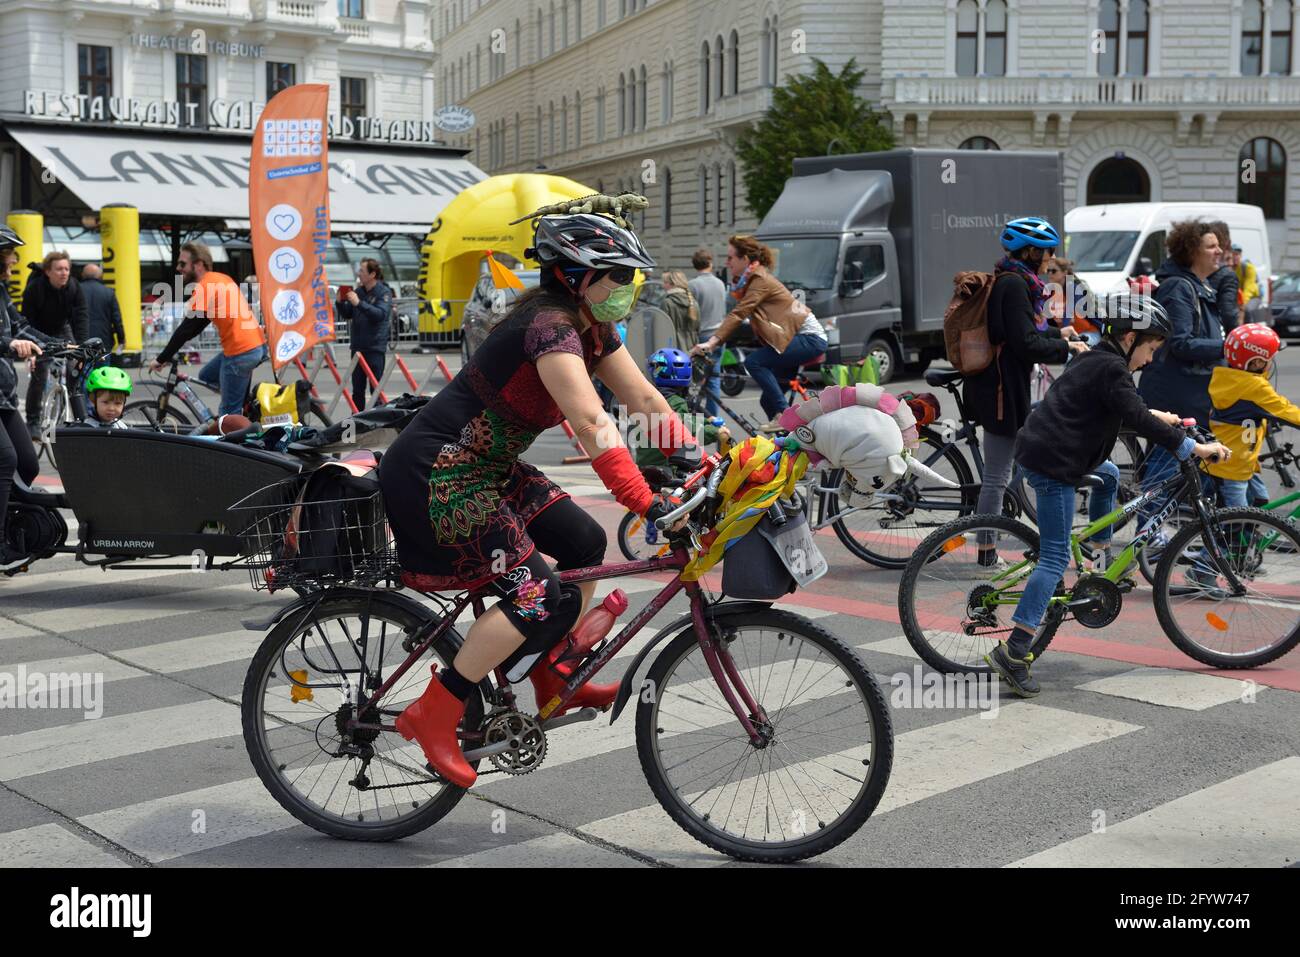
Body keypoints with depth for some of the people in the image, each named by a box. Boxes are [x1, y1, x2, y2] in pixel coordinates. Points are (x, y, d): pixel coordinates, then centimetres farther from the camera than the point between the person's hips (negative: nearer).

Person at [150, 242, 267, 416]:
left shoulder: (204, 288, -11)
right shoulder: (220, 279, 17)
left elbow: (185, 329, -12)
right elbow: (197, 326, 24)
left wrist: (161, 359, -5)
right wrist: (172, 350, 23)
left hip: (241, 351, -9)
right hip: (257, 344, 9)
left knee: (229, 412, -2)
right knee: (207, 376, 24)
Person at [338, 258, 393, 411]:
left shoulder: (384, 292, -6)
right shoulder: (359, 292, 10)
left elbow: (381, 314, -21)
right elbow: (347, 315, 16)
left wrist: (359, 303, -28)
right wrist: (341, 302, -2)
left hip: (375, 348, -6)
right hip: (357, 346, 6)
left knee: (376, 388, -3)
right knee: (357, 389, 10)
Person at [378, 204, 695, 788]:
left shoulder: (593, 329, 7)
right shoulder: (549, 325, -23)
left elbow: (645, 400, 6)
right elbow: (592, 422, -34)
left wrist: (702, 463, -5)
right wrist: (646, 504, -39)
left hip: (487, 468, 10)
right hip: (435, 478, -10)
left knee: (584, 545, 8)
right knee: (539, 599, -14)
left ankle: (551, 683, 22)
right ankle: (433, 717, -4)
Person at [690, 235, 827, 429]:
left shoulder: (760, 280, -16)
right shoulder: (751, 279, 12)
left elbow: (738, 314, -27)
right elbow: (738, 317, 10)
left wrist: (711, 342, -35)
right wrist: (712, 343, 1)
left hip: (809, 337, -10)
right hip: (796, 336, 10)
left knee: (754, 361, -24)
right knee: (768, 401, 6)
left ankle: (784, 414, -21)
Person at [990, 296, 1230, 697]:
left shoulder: (1093, 359, 18)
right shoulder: (1110, 369, -13)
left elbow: (1123, 407, 36)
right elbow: (1137, 419, -22)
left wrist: (1158, 416, 44)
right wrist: (1193, 447, -20)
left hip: (1043, 449, 10)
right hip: (1052, 463, -10)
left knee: (1109, 476, 34)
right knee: (1055, 557, -11)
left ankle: (1100, 556, 37)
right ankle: (1013, 652, -16)